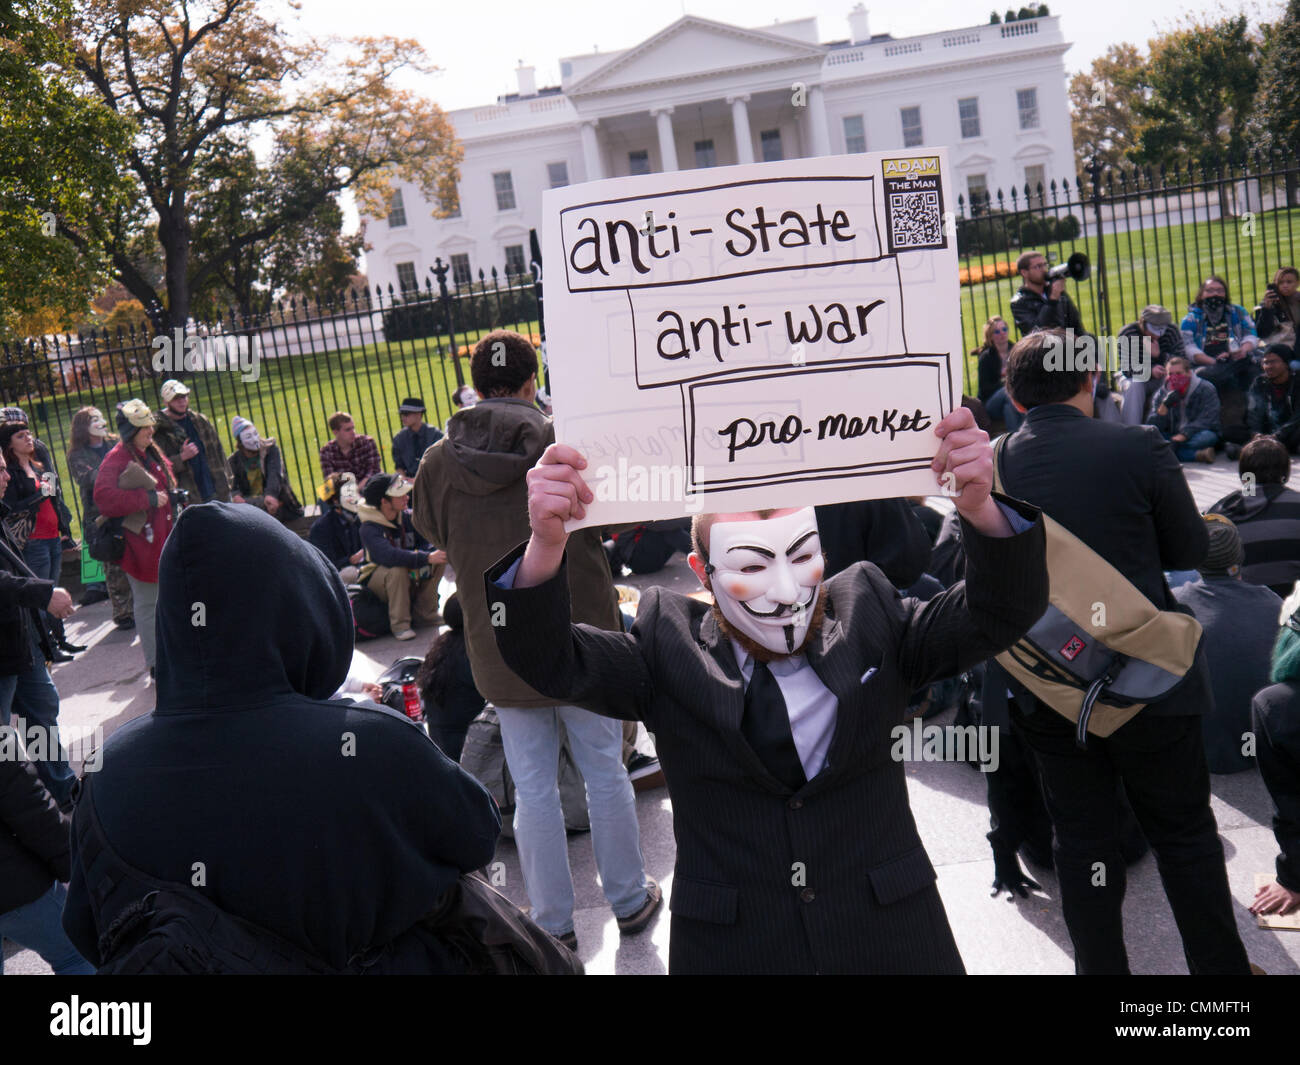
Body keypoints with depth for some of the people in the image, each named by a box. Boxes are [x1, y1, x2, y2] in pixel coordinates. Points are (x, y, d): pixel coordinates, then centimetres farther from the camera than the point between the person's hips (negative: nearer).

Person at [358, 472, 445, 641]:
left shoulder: (408, 516, -4)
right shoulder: (369, 528, -25)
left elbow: (427, 541, -8)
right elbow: (388, 556, -41)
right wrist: (426, 558, -48)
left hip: (410, 578, 6)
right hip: (377, 578, -6)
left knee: (440, 558, -14)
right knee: (398, 569, -38)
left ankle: (424, 613, -4)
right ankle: (399, 623, -24)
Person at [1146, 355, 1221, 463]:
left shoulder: (1206, 389, -4)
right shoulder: (1161, 394, 5)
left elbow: (1206, 421, -14)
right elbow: (1152, 427, -4)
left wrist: (1184, 435, -27)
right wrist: (1164, 405, -20)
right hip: (1172, 437, 2)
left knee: (1208, 437, -36)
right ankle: (1198, 455, -36)